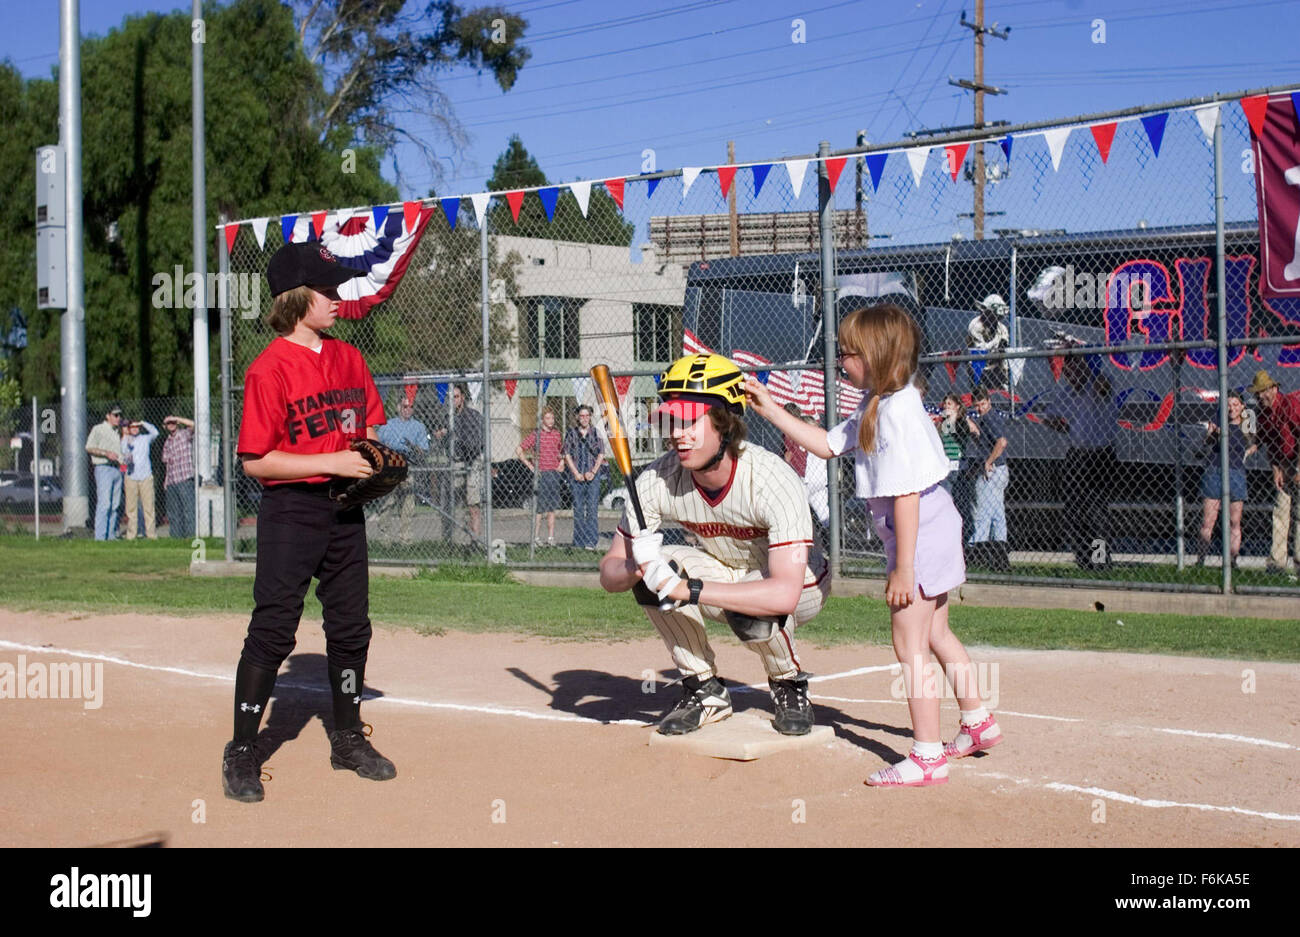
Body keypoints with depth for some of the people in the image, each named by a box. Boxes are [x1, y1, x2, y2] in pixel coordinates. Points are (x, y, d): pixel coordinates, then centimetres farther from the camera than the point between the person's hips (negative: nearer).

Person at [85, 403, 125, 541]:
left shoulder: (117, 432, 21)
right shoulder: (98, 429, -3)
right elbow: (89, 447, -13)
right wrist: (107, 453, -22)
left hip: (117, 469, 8)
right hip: (103, 468, -8)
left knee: (115, 505, 6)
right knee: (104, 504, -14)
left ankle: (111, 535, 10)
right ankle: (100, 536, -16)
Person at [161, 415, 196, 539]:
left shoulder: (185, 434, 4)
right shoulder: (167, 443, 19)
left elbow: (193, 425, -16)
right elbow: (167, 464, 21)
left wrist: (176, 418, -10)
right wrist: (165, 482, 12)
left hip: (185, 479, -6)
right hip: (171, 482, 6)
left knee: (188, 508, -11)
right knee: (173, 511, 5)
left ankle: (191, 534, -13)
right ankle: (176, 535, 8)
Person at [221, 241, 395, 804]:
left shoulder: (348, 358, 9)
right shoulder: (270, 368, -11)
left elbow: (368, 429, 21)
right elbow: (254, 461, -14)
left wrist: (373, 461, -1)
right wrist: (332, 462, -18)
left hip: (345, 510, 7)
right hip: (289, 510, -6)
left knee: (351, 626, 11)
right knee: (273, 631, -6)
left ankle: (348, 739, 25)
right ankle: (242, 752, 5)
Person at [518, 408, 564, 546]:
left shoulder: (557, 434, 9)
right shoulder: (536, 434, -5)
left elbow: (562, 450, 28)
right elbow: (519, 450, -6)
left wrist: (561, 465, 13)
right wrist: (530, 466, -8)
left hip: (554, 473, 4)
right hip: (541, 474, -4)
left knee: (552, 508, 6)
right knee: (539, 508, -3)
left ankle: (551, 537, 10)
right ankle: (536, 537, 4)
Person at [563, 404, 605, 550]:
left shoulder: (596, 433, 7)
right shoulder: (571, 433, 7)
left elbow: (601, 454, 5)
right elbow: (567, 455, 4)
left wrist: (593, 472, -6)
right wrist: (576, 473, -5)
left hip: (593, 476, -1)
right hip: (576, 476, 1)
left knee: (592, 507, -8)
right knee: (578, 508, 1)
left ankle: (592, 540, -9)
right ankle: (579, 540, 6)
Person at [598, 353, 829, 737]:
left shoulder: (772, 480, -35)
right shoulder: (657, 480, -22)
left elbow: (784, 594, -45)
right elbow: (609, 574, -17)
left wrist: (686, 589, -46)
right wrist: (634, 567, -42)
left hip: (800, 580, -4)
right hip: (725, 572, 4)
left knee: (751, 613, -36)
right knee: (651, 572, -23)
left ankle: (789, 687, -2)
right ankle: (705, 691, -5)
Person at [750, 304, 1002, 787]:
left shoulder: (896, 412, -24)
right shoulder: (874, 407, 8)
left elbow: (906, 495, -26)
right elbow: (828, 444, 19)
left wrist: (903, 567, -25)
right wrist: (770, 410, 15)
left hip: (919, 536, -11)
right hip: (935, 531, 11)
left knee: (909, 643, -4)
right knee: (935, 634, 23)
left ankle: (927, 756, 3)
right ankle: (978, 721, 37)